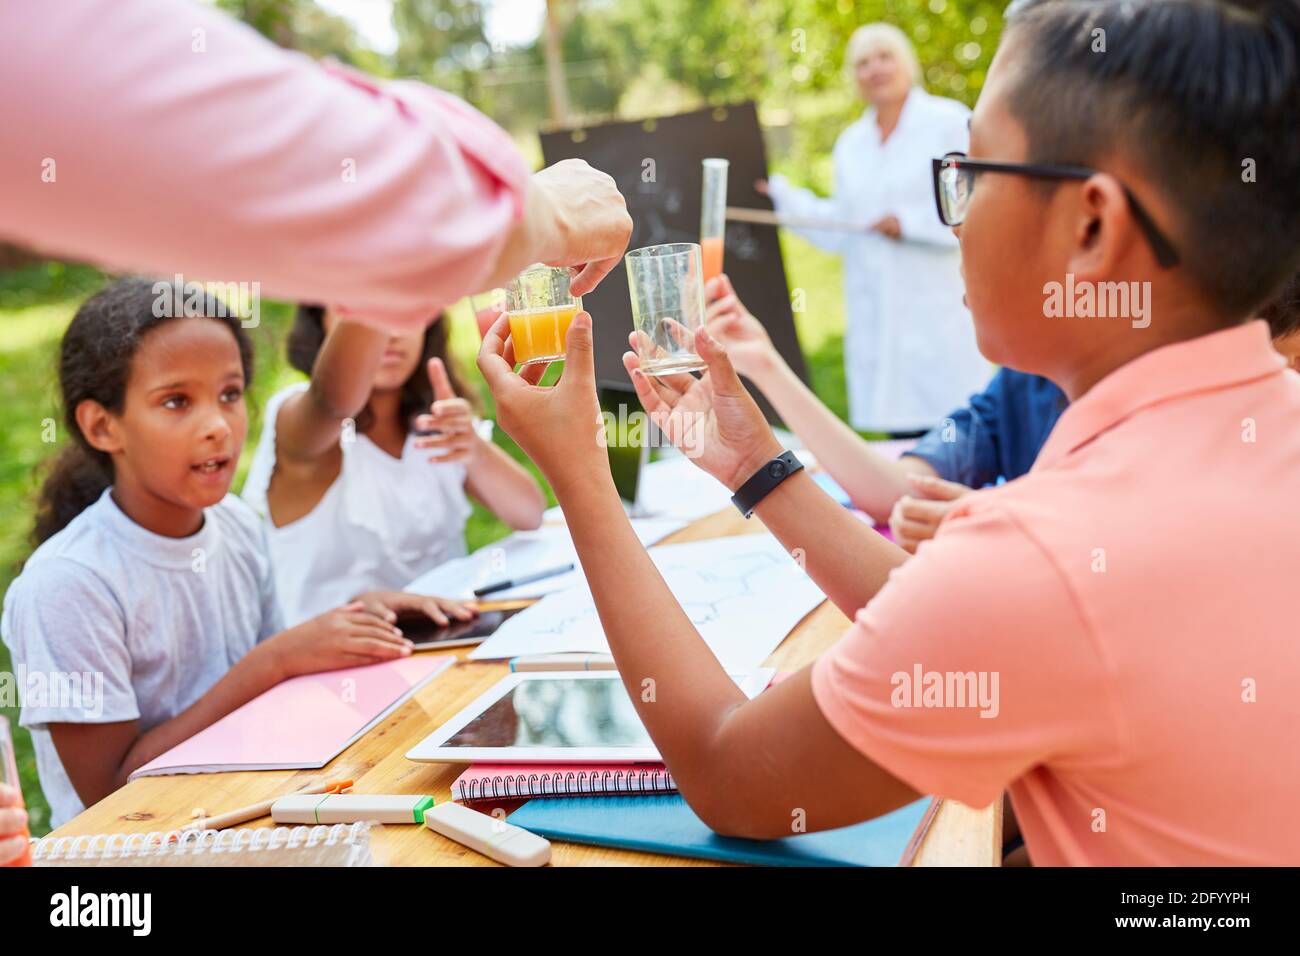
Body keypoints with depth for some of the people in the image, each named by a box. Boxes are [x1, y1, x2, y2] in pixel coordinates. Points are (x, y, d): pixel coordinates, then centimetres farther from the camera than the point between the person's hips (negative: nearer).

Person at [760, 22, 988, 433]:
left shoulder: (949, 122, 0)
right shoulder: (850, 143, 16)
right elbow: (837, 230, 15)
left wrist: (908, 222, -13)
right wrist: (777, 192, 10)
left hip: (940, 315, -5)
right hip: (876, 319, 5)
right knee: (901, 433, 4)